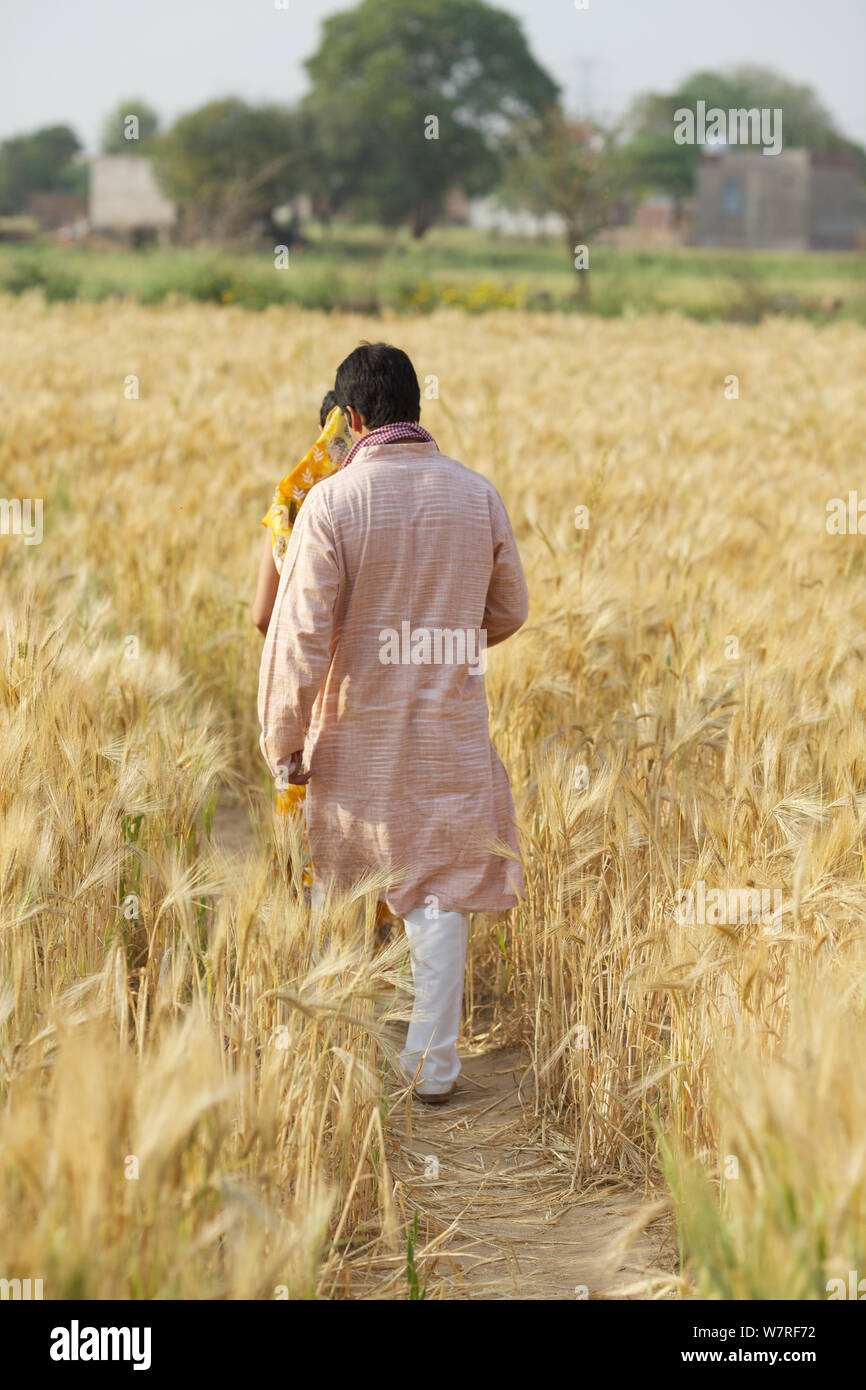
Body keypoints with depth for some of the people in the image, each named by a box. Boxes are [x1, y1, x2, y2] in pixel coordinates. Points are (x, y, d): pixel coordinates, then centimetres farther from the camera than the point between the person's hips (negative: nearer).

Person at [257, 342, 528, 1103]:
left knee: (337, 894, 16)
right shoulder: (479, 495, -3)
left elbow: (301, 635, -15)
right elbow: (510, 612, 9)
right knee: (441, 894, 10)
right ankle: (434, 1062, 13)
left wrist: (283, 741, -6)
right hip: (451, 734, 2)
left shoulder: (332, 502, -14)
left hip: (359, 734, -2)